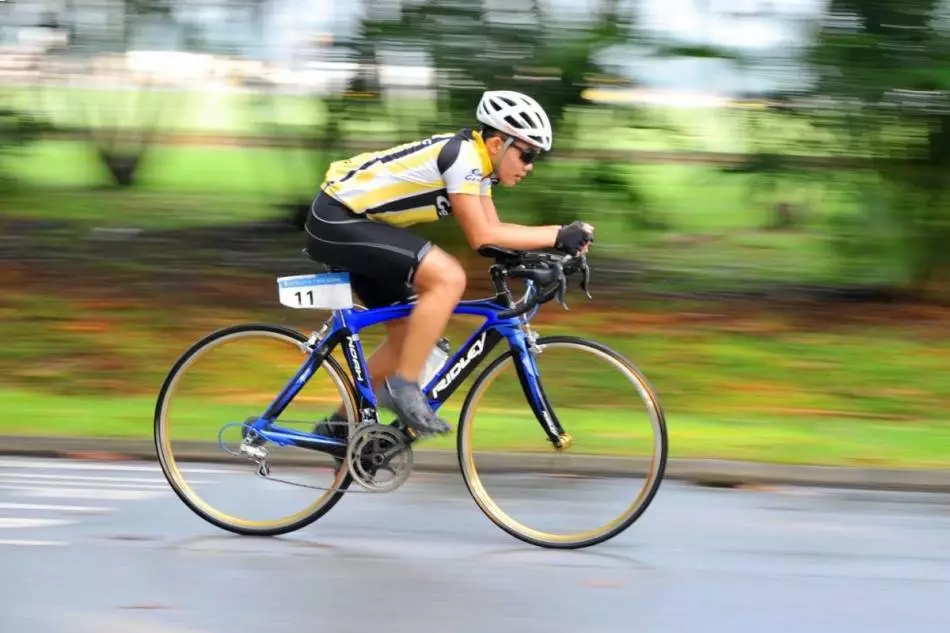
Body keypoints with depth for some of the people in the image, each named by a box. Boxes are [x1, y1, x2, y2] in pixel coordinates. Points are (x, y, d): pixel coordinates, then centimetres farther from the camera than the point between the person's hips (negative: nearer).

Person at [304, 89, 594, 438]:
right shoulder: (461, 155, -19)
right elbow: (481, 236, -21)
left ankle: (342, 425, 21)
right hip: (336, 220, -11)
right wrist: (557, 236, -19)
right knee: (448, 278, -23)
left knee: (410, 332, 12)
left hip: (352, 224, 11)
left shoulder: (476, 160, 9)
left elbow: (494, 229, 8)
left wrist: (562, 237, -3)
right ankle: (403, 387, -15)